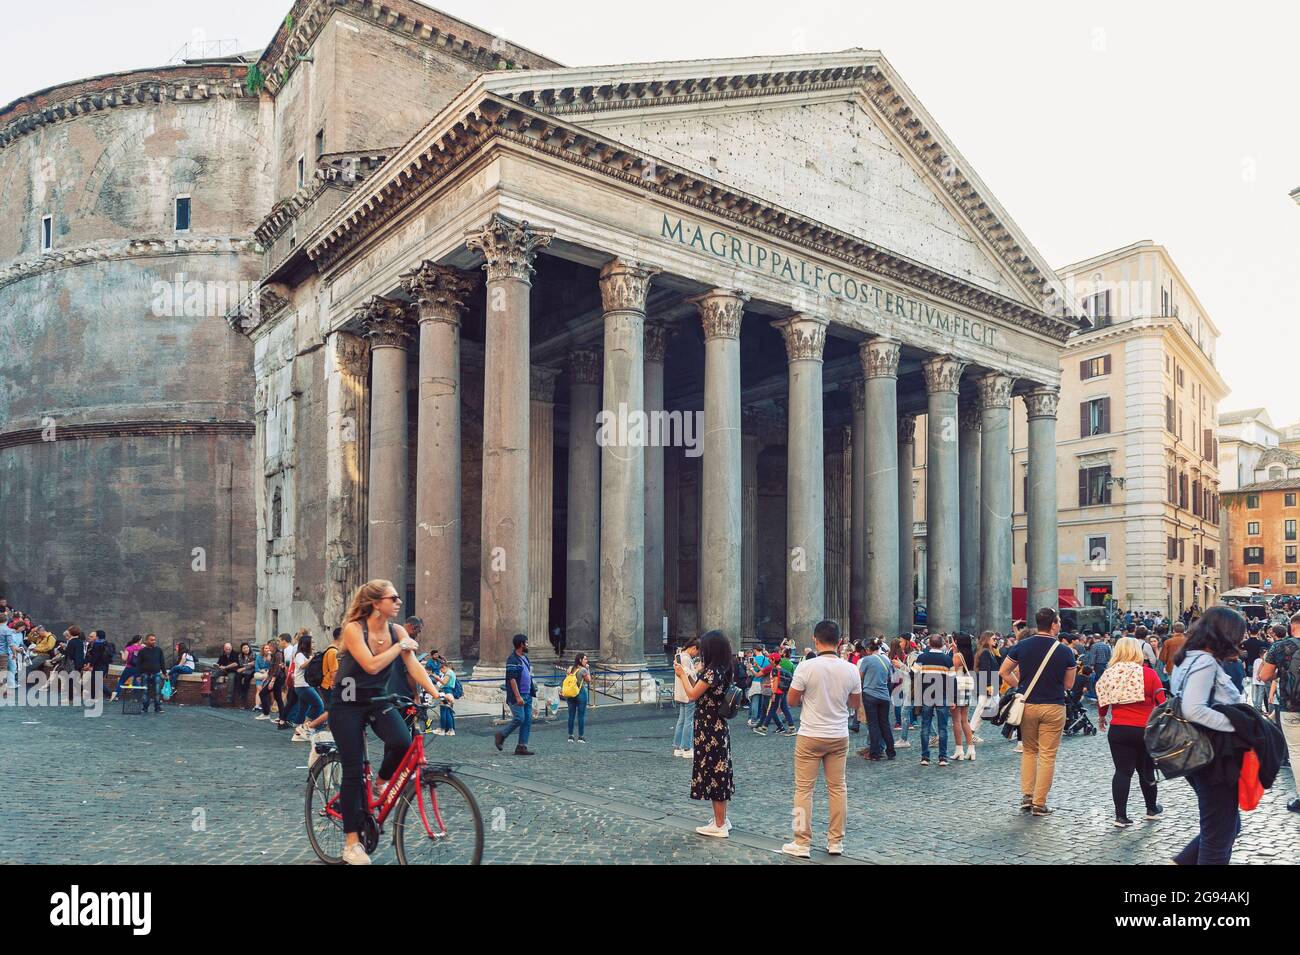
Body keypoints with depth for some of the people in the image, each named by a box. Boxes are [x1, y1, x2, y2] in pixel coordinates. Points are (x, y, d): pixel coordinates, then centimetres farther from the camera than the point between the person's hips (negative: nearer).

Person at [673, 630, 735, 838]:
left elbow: (692, 695, -15)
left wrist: (682, 674, -4)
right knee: (719, 772, 15)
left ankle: (719, 825, 6)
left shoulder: (712, 671, -20)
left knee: (712, 773, -2)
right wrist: (689, 673, 11)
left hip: (709, 729, -9)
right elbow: (701, 691, 14)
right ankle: (722, 820, 25)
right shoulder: (721, 670, 8)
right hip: (718, 727, 10)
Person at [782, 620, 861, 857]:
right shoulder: (851, 669, -4)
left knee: (804, 789, 4)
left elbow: (792, 700, -6)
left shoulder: (806, 667, -15)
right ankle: (836, 842, 19)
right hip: (839, 737, 4)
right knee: (838, 788, 13)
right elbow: (855, 704, 8)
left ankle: (802, 844, 7)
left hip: (810, 737, -3)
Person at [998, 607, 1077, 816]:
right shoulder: (1064, 652, -8)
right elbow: (1069, 684, 1)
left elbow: (1004, 672, 2)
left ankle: (1026, 795, 11)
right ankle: (1039, 803, 7)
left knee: (1029, 751, 18)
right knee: (1047, 755, 5)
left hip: (1027, 705, 3)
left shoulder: (1022, 646, -3)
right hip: (1053, 708, -2)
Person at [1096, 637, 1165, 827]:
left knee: (1122, 771, 4)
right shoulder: (1148, 674, -7)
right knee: (1146, 771, 16)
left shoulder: (1108, 674, 0)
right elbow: (1161, 702, -5)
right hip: (1145, 731, -1)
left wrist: (1101, 718, 29)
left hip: (1118, 730, 1)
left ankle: (1121, 816, -1)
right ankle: (1152, 809, 36)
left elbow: (1102, 700, 11)